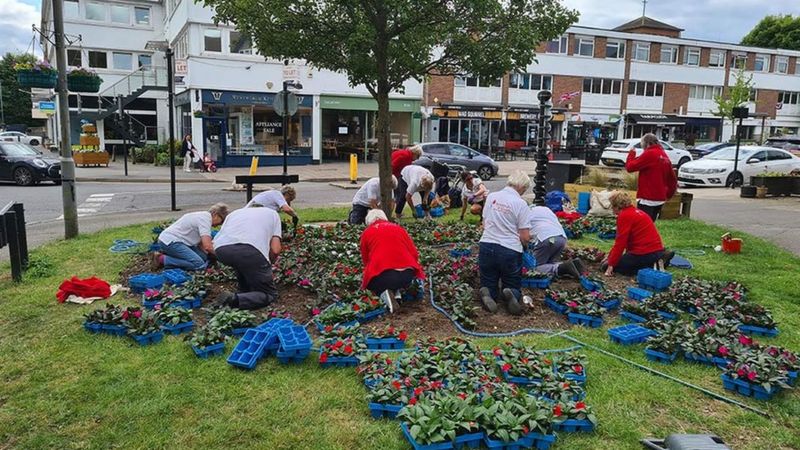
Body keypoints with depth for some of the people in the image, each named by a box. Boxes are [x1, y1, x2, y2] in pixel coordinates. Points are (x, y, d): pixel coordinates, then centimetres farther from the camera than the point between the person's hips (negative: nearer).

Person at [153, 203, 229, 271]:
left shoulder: (203, 215, 15)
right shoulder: (206, 218, -16)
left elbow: (201, 244, 16)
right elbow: (207, 246, -25)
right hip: (170, 242, -11)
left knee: (204, 258, 4)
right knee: (199, 264, -20)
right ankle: (162, 259, -13)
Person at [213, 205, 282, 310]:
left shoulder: (235, 212, 38)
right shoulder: (273, 213, 32)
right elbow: (275, 250, 16)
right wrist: (266, 264, 36)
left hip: (221, 250, 5)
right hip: (249, 249, -4)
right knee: (270, 294, 11)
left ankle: (244, 291, 31)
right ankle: (234, 300, -11)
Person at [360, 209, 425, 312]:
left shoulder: (367, 232, 14)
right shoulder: (399, 228, 20)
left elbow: (365, 259, 20)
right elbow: (414, 254, 15)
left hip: (381, 275, -3)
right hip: (408, 275, 4)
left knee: (369, 282, 30)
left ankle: (383, 293, -2)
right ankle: (396, 291, 4)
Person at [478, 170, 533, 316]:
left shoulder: (491, 197, 5)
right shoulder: (521, 203, -9)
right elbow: (525, 238, -8)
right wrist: (523, 241, 14)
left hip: (486, 245, 3)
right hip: (509, 250, -3)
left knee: (488, 284, 17)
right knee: (513, 286, 16)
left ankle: (487, 293, -19)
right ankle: (512, 295, -20)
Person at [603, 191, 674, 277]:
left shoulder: (624, 216, -12)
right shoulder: (636, 211, 17)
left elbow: (620, 242, -15)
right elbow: (621, 240, 21)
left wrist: (611, 264, -9)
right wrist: (610, 257, 24)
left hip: (645, 253, -9)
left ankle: (651, 266, -11)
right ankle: (659, 259, 10)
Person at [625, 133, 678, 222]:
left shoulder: (649, 154, -12)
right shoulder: (665, 156, 13)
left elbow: (630, 167, -13)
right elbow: (672, 179, 16)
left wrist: (631, 154, 4)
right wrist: (668, 194, 25)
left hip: (647, 199, -9)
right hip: (660, 199, 9)